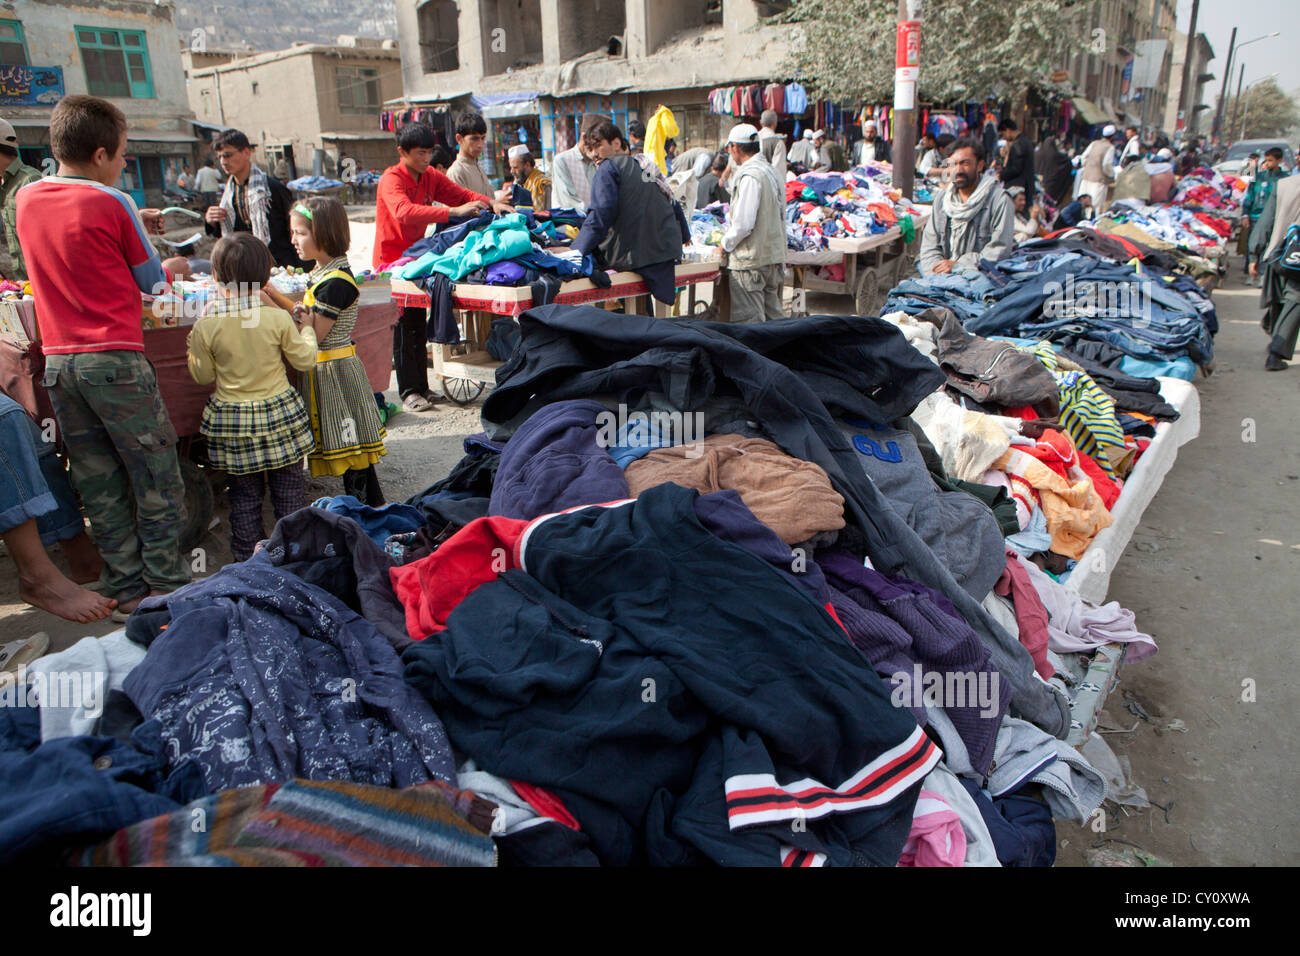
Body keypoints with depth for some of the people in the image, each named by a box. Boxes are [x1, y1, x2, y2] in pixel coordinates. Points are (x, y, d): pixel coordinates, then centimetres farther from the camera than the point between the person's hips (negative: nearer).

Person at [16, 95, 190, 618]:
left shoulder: (26, 199, 10)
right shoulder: (111, 203, -7)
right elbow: (150, 280, 2)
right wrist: (171, 271, 23)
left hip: (57, 360, 6)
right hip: (114, 359, -6)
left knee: (98, 486, 10)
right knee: (156, 479, 3)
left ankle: (126, 592, 16)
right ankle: (167, 587, 6)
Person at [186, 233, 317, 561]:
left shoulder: (205, 327, -10)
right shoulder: (279, 318, -12)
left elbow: (203, 376, 1)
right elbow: (304, 360, -1)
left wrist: (192, 355, 19)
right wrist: (308, 332, 17)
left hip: (230, 418, 1)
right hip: (279, 412, 0)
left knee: (244, 494, 13)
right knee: (288, 488, 12)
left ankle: (248, 557, 21)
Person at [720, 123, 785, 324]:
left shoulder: (749, 176, -16)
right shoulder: (770, 171, 13)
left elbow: (744, 223, -21)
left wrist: (726, 244, -3)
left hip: (750, 260, -9)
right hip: (773, 256, 9)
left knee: (750, 323, -3)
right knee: (772, 317, 15)